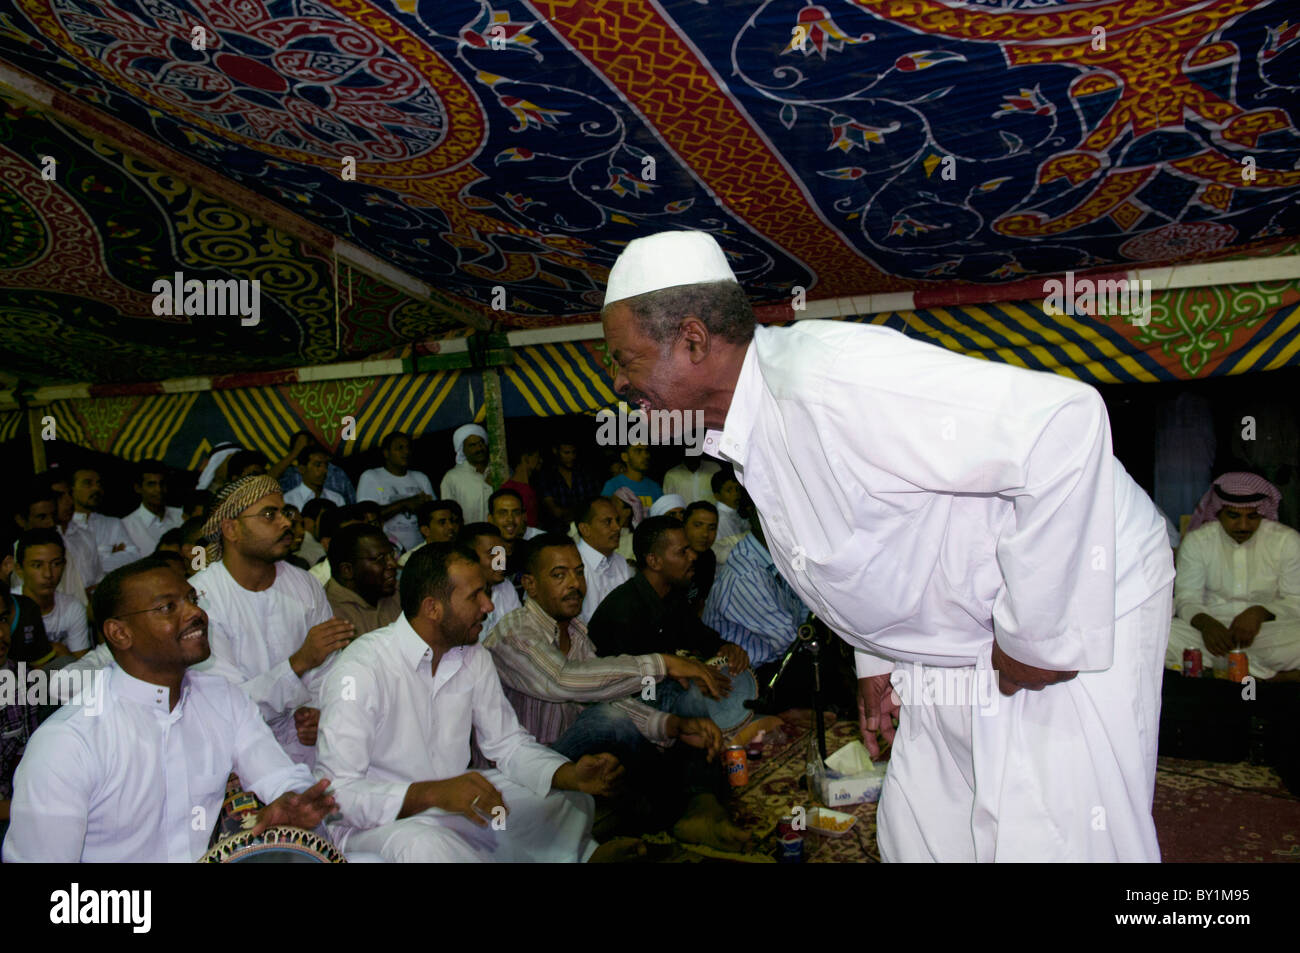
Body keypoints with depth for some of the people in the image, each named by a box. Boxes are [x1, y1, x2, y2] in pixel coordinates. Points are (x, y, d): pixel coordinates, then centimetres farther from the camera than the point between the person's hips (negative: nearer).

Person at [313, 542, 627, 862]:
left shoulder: (475, 659, 2)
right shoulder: (360, 670, -22)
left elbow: (508, 743, 6)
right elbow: (337, 793, -25)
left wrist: (571, 774, -13)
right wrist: (432, 794, -38)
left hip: (454, 797, 7)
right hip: (376, 823, -7)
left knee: (569, 802, -1)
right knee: (424, 845, -38)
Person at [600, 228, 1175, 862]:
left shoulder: (823, 381, -31)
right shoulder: (743, 433, 0)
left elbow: (1063, 424, -36)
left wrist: (1039, 635, -28)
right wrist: (876, 658, 18)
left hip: (1079, 609, -8)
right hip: (959, 639, 9)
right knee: (916, 836, 14)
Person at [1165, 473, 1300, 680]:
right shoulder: (1196, 541, 4)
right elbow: (1186, 598, 0)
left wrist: (1260, 612, -20)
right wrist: (1204, 622, -24)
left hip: (1268, 632, -2)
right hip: (1210, 631, 2)